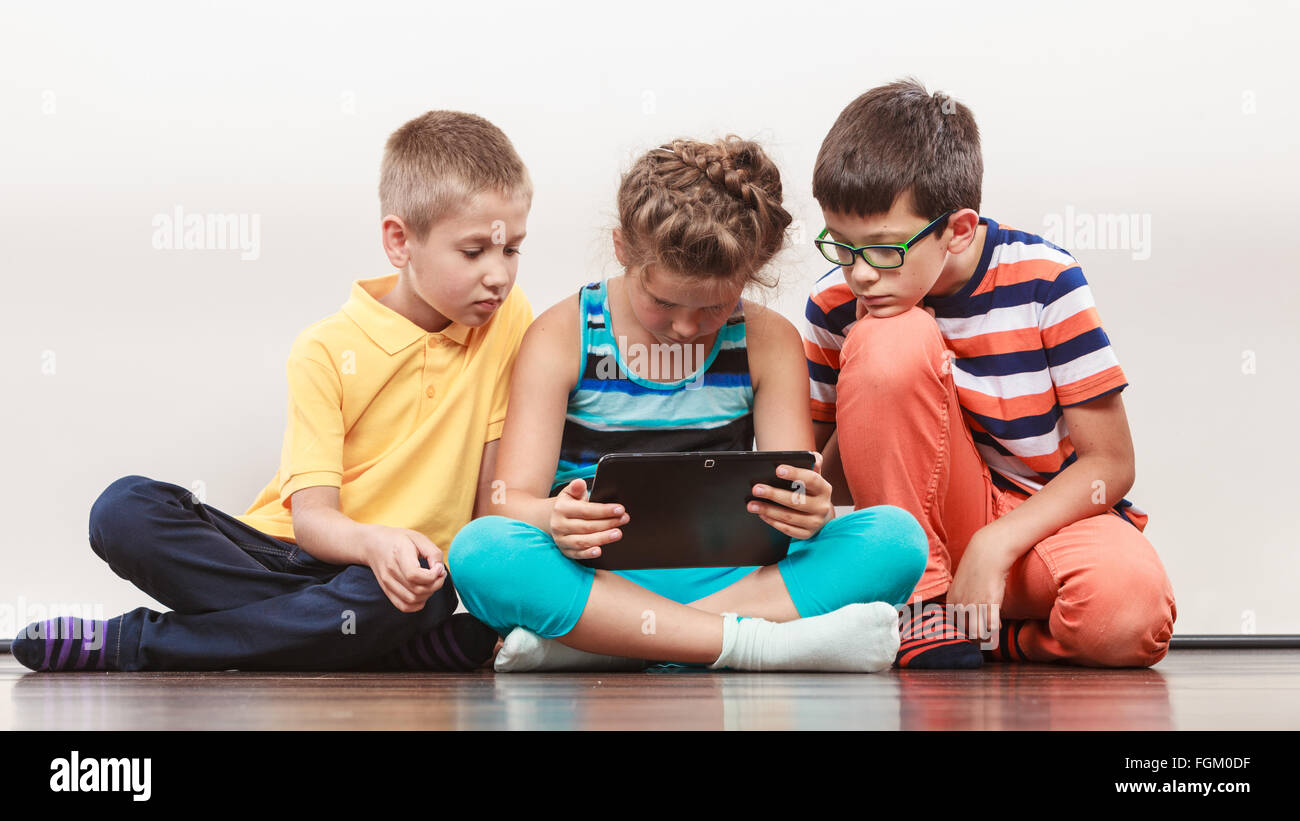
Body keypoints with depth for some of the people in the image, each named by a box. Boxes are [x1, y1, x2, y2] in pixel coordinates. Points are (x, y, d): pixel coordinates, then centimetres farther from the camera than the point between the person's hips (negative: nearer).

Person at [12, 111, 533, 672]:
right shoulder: (327, 350, -5)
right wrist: (375, 542, -35)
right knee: (125, 509, -25)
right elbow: (311, 516, -12)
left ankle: (131, 643, -24)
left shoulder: (510, 320, 1)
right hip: (286, 553, 0)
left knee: (423, 592, -39)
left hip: (395, 574, 0)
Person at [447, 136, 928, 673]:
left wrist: (808, 512, -27)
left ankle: (595, 641, -32)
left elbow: (793, 491, 0)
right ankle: (763, 643, -37)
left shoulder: (766, 341, 6)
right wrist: (554, 520, -33)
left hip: (722, 577, 2)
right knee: (478, 551, -34)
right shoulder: (562, 336, 1)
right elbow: (513, 499, -7)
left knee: (896, 538, -22)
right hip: (594, 576, -2)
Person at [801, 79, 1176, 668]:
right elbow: (817, 462, 0)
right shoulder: (837, 305, -8)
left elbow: (1109, 463, -11)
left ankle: (974, 629, -5)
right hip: (927, 526, 1)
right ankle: (921, 600, -16)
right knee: (891, 340, -26)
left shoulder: (1041, 280, -14)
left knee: (1130, 615, -38)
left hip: (1048, 517, -1)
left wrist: (995, 544, -22)